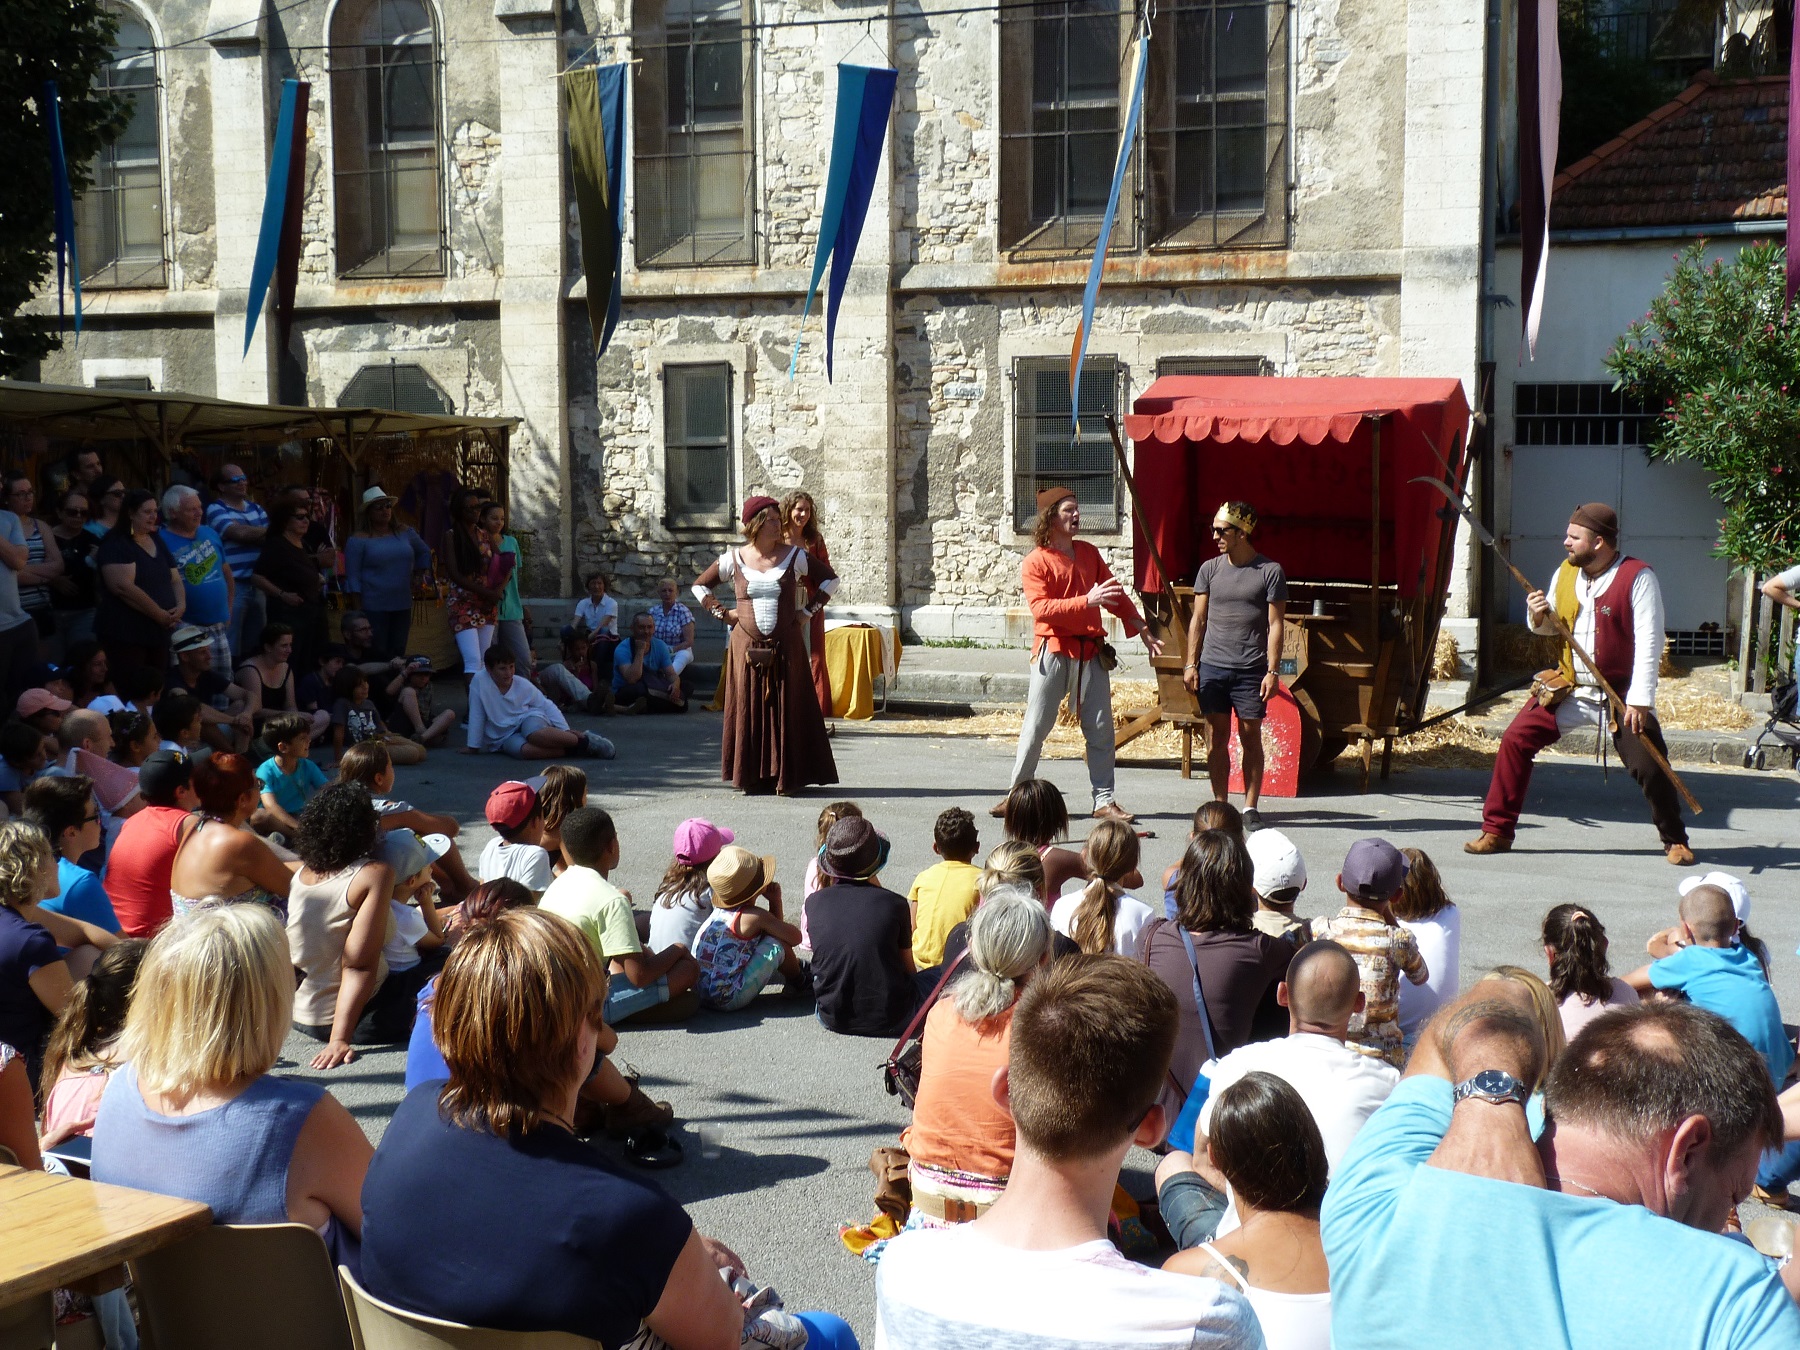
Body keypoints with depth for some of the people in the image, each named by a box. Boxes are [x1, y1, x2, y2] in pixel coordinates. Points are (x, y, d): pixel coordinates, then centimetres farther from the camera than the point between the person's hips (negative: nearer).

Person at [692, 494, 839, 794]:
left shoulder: (795, 557, 1)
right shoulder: (733, 559, 3)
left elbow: (830, 580, 9)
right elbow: (700, 586, 15)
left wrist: (807, 612, 3)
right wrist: (723, 613, 5)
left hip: (786, 647, 0)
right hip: (747, 646, 0)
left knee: (786, 708, -1)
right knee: (748, 709, 2)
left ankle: (787, 778, 3)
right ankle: (751, 777, 9)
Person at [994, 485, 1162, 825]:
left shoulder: (1089, 553, 14)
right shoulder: (1035, 562, -4)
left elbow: (1116, 595, 18)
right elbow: (1041, 608, -17)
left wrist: (1143, 631, 11)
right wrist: (1087, 601, -25)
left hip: (1090, 652, 5)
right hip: (1053, 652, -5)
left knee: (1100, 728, 3)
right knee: (1036, 726, -1)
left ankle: (1104, 801, 7)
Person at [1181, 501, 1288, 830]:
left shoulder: (1270, 571, 0)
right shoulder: (1210, 569, 9)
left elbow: (1275, 624, -1)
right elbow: (1198, 620, 11)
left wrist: (1272, 670, -8)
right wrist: (1191, 663, 4)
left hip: (1251, 669, -2)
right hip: (1212, 666, 3)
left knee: (1250, 736, 2)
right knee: (1217, 738, 4)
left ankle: (1250, 807, 10)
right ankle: (1220, 806, 11)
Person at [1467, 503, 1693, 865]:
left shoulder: (1637, 577, -12)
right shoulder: (1565, 573, 6)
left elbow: (1649, 641, -17)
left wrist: (1640, 700, -24)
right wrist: (1540, 617, -7)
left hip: (1620, 694, -5)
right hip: (1568, 688, 5)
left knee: (1649, 765, -9)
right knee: (1515, 740, -6)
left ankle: (1675, 840, 15)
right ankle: (1496, 832, 3)